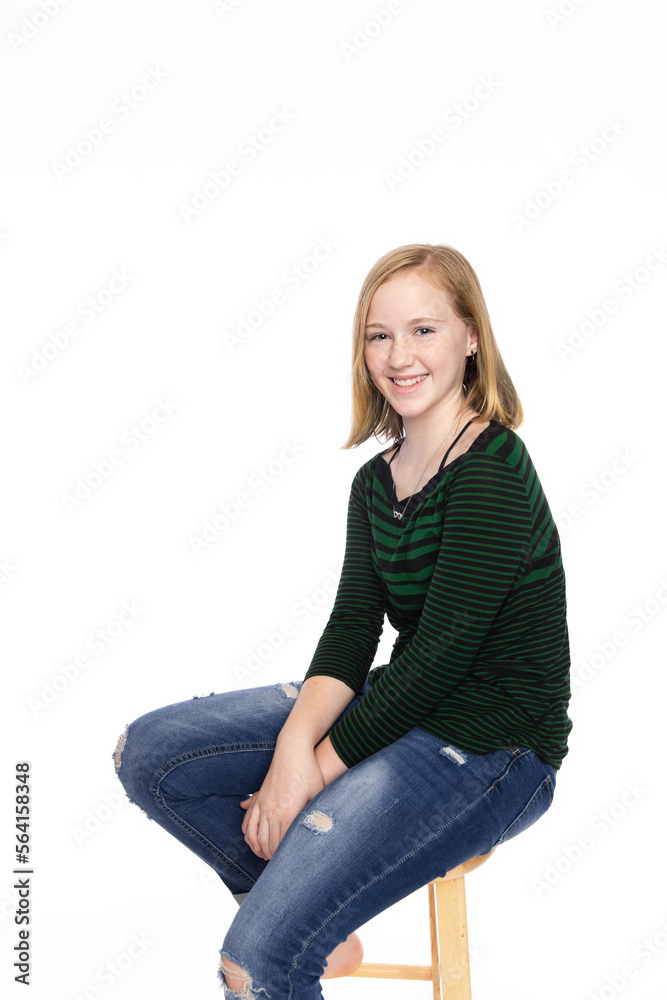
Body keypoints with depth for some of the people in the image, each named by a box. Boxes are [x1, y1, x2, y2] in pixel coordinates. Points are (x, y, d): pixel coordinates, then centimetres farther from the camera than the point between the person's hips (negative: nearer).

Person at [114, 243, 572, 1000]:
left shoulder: (492, 475, -18)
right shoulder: (376, 482, 7)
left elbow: (442, 652, -21)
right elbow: (351, 631, 0)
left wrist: (317, 768, -15)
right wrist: (294, 744, -17)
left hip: (491, 746, -8)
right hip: (396, 708, 9)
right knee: (147, 753, 0)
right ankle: (315, 925, 9)